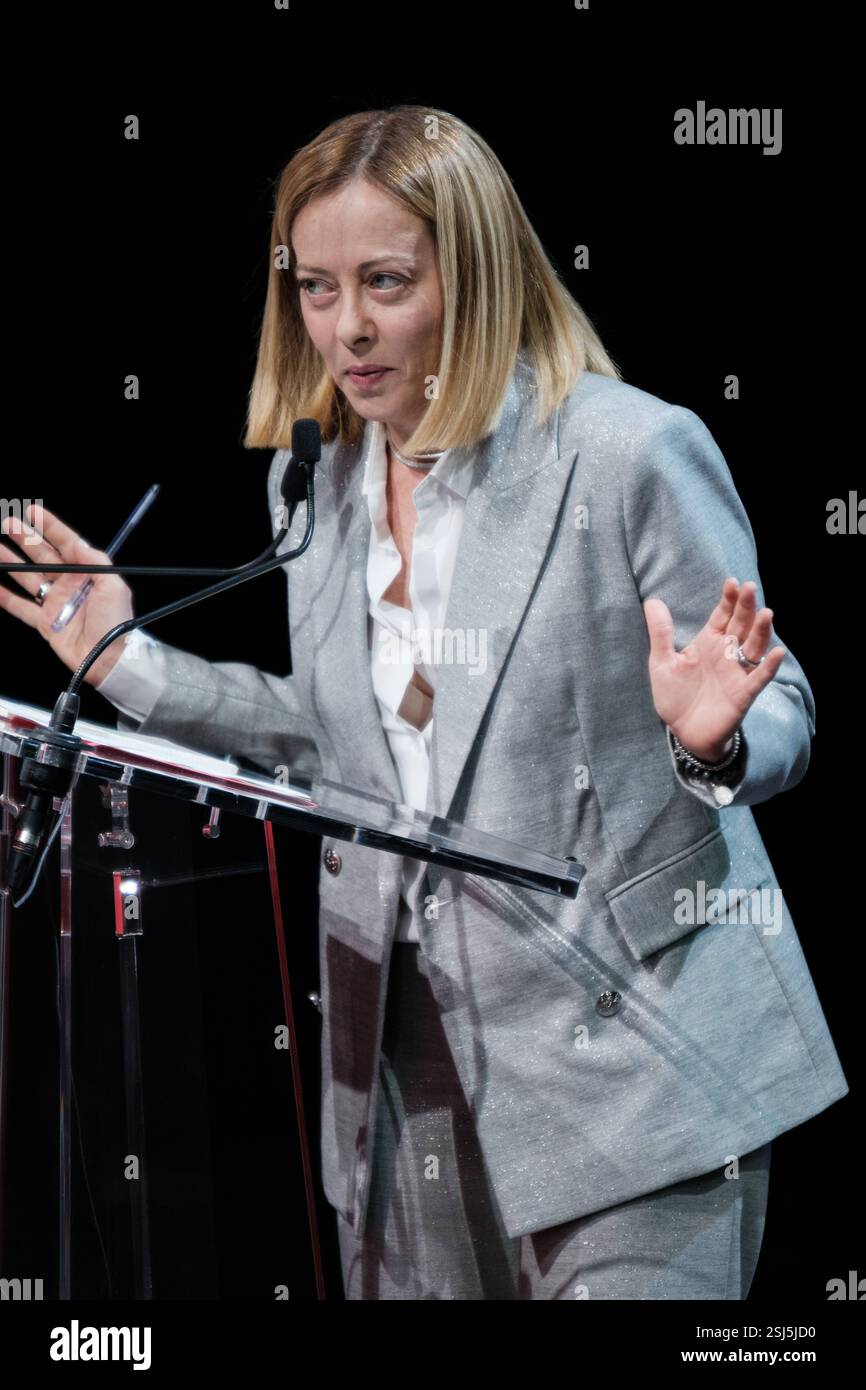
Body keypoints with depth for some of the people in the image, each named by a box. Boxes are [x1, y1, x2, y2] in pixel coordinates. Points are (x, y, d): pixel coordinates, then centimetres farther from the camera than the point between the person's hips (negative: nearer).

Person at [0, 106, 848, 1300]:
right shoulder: (315, 479, 8)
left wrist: (714, 740, -29)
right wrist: (129, 664, 15)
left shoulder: (632, 451, -11)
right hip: (414, 1053, 6)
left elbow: (778, 716, -6)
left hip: (630, 1044, -6)